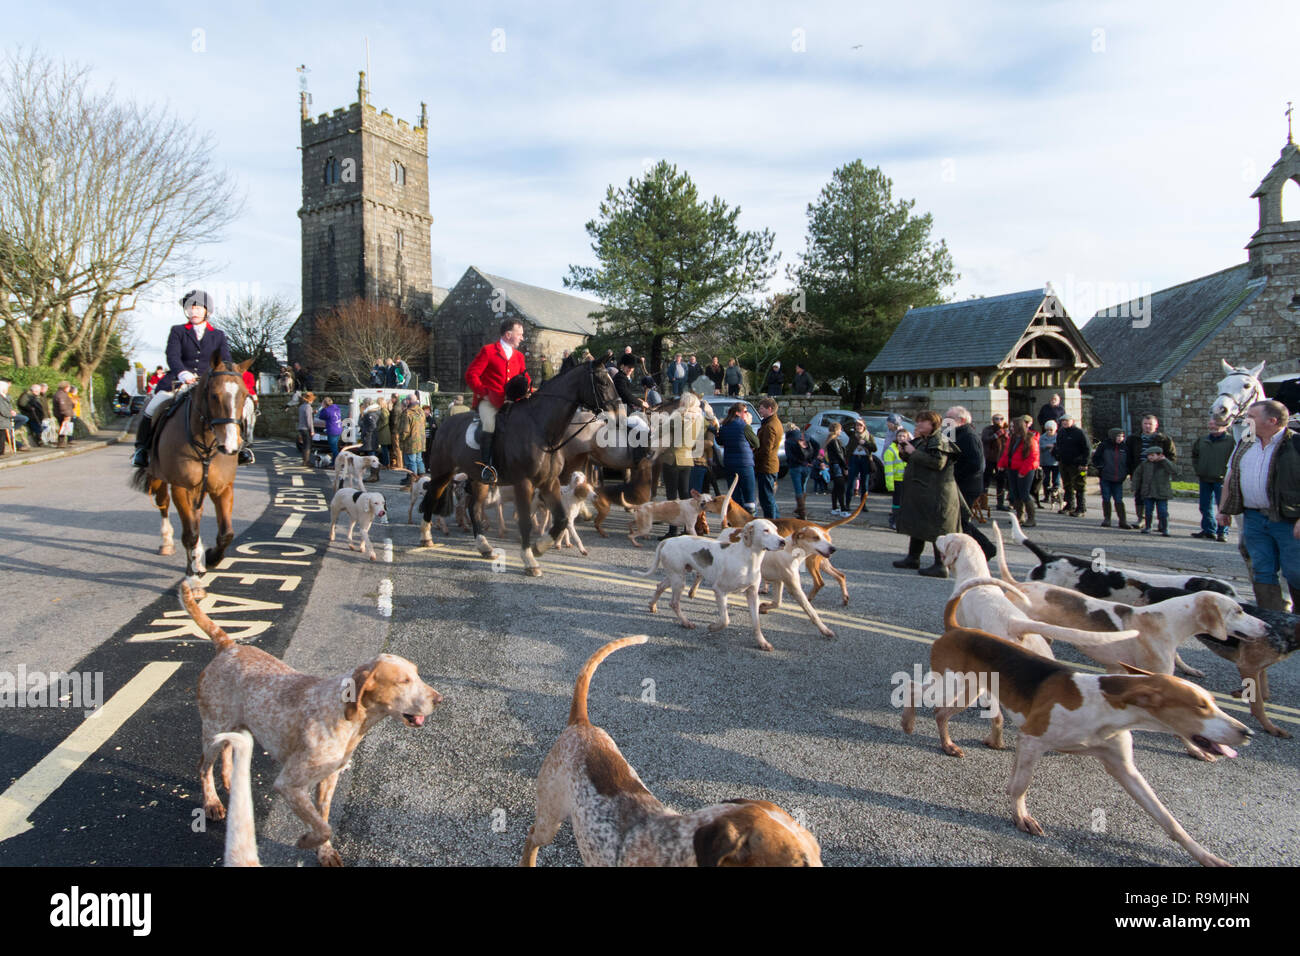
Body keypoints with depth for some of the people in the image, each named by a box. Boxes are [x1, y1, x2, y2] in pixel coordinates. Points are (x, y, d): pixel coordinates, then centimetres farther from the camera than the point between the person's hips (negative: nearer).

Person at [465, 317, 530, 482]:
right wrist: (483, 392, -14)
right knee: (489, 424, -33)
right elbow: (471, 374, -3)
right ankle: (487, 465, -26)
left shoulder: (519, 356, 20)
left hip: (511, 402, 6)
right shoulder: (488, 351, 2)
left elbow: (525, 379, 20)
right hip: (489, 401, -6)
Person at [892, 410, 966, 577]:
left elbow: (938, 463, -25)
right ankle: (913, 558, 27)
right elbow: (915, 461, 25)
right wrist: (904, 453, 5)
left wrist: (914, 452, -21)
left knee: (935, 529, -7)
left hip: (936, 494, -10)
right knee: (916, 525, 16)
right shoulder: (922, 441, 16)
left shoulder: (940, 440, -12)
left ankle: (941, 566, -4)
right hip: (920, 492, 10)